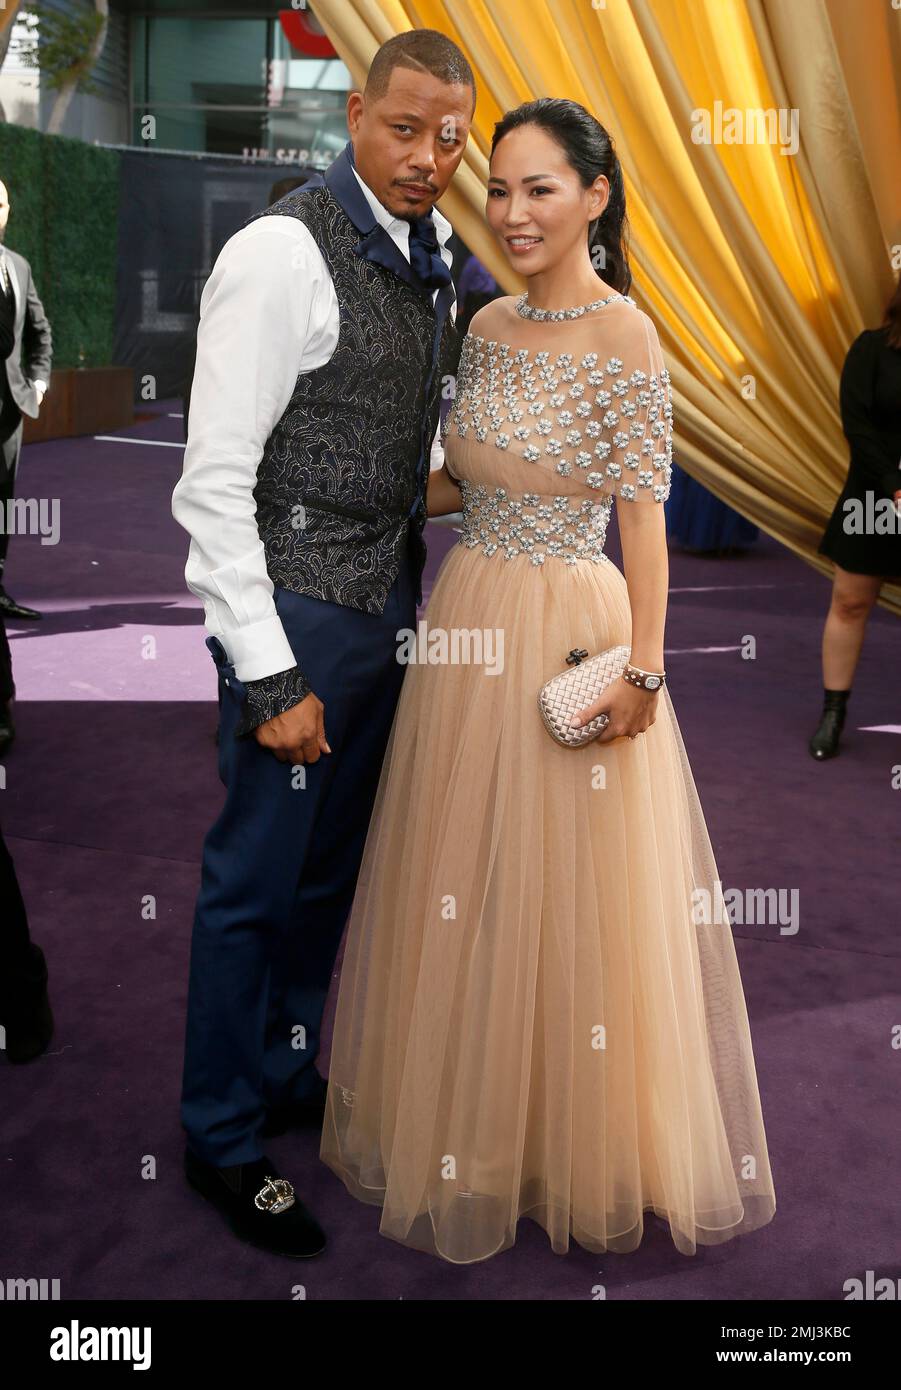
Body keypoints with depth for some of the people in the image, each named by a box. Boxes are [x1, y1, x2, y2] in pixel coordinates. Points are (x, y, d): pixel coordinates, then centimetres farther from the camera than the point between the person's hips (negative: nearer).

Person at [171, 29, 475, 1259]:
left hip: (387, 601, 8)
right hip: (299, 609, -8)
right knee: (257, 877, 4)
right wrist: (268, 677, -20)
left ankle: (287, 1076, 40)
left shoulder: (434, 255, 10)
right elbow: (213, 483, -19)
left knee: (330, 866, 19)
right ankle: (221, 1140, 25)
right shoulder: (283, 253, -15)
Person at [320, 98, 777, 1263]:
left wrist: (642, 668, -17)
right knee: (461, 892, 15)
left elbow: (644, 512, -13)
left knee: (570, 895, 5)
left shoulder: (624, 336, -11)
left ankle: (579, 1141, 27)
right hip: (468, 622, 7)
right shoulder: (490, 326, 9)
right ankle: (468, 1124, 36)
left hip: (572, 631, -7)